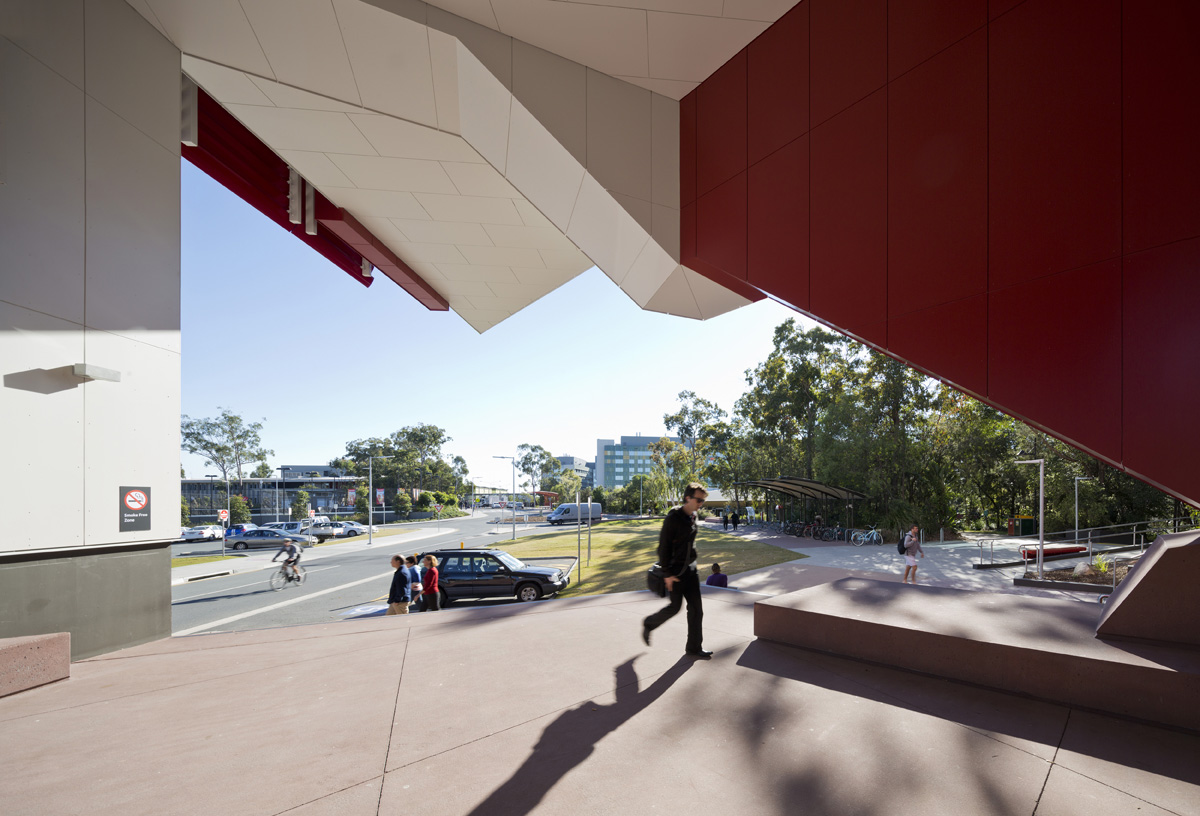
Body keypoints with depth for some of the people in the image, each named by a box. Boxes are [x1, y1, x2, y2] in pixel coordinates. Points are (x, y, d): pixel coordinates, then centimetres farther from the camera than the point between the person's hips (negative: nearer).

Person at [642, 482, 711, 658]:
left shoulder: (692, 517, 7)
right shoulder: (673, 518, -17)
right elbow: (663, 546, -18)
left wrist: (691, 563, 19)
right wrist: (668, 573, -19)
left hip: (690, 568, 8)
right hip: (675, 571, -7)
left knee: (696, 608, 6)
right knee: (675, 607, -1)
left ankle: (694, 647, 16)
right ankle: (649, 624, 25)